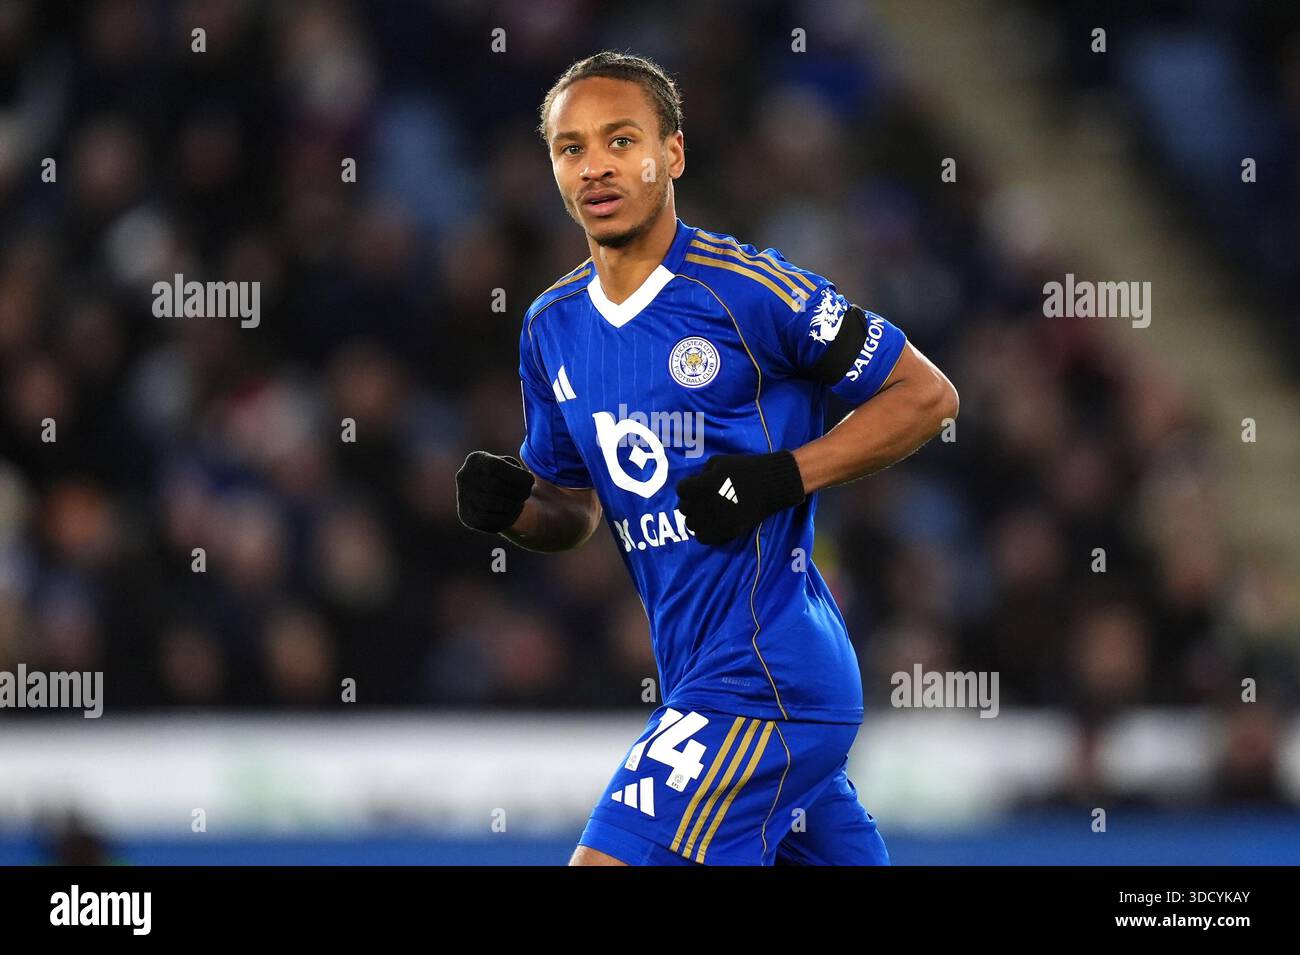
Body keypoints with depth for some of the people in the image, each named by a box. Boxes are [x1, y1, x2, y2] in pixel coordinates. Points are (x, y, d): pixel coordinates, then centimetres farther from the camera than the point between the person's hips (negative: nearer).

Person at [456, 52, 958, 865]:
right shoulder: (553, 327, 11)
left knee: (609, 857, -16)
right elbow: (577, 508, 21)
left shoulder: (749, 288, -12)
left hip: (763, 682, -8)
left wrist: (780, 478, -17)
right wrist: (513, 508, -2)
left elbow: (927, 395, -7)